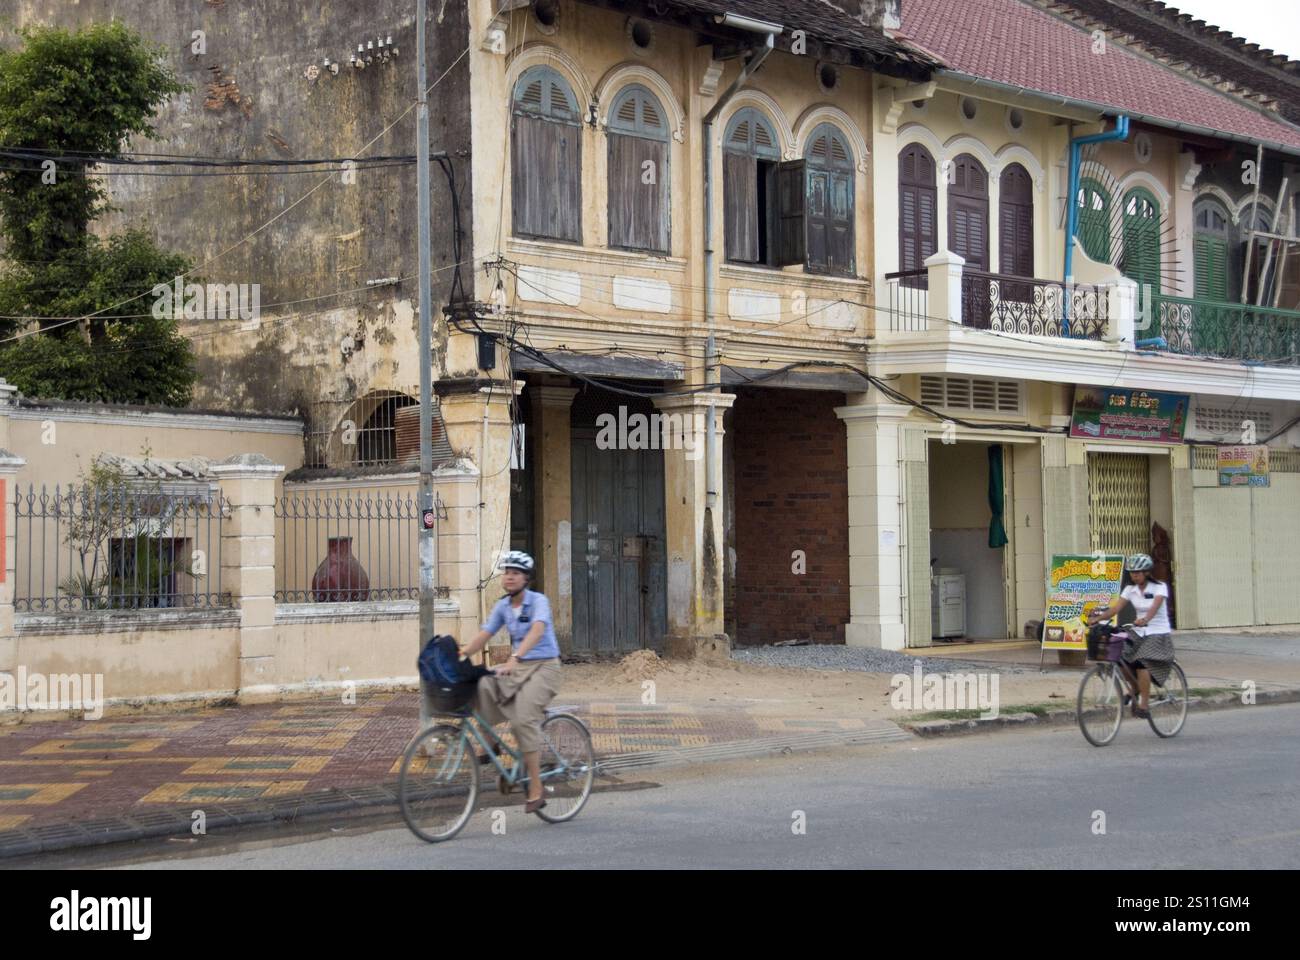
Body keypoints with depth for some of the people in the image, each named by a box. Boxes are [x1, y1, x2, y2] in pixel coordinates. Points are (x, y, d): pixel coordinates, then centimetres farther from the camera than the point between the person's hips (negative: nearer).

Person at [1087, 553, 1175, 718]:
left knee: (1141, 664, -28)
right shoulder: (1130, 589, 3)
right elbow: (1116, 607, -8)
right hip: (1139, 633, 5)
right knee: (1123, 662, -17)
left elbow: (1155, 606, -30)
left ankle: (1144, 705, -19)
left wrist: (1145, 620, -50)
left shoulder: (1159, 587, -10)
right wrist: (1098, 617, -26)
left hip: (1159, 633, -5)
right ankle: (1136, 691, 10)